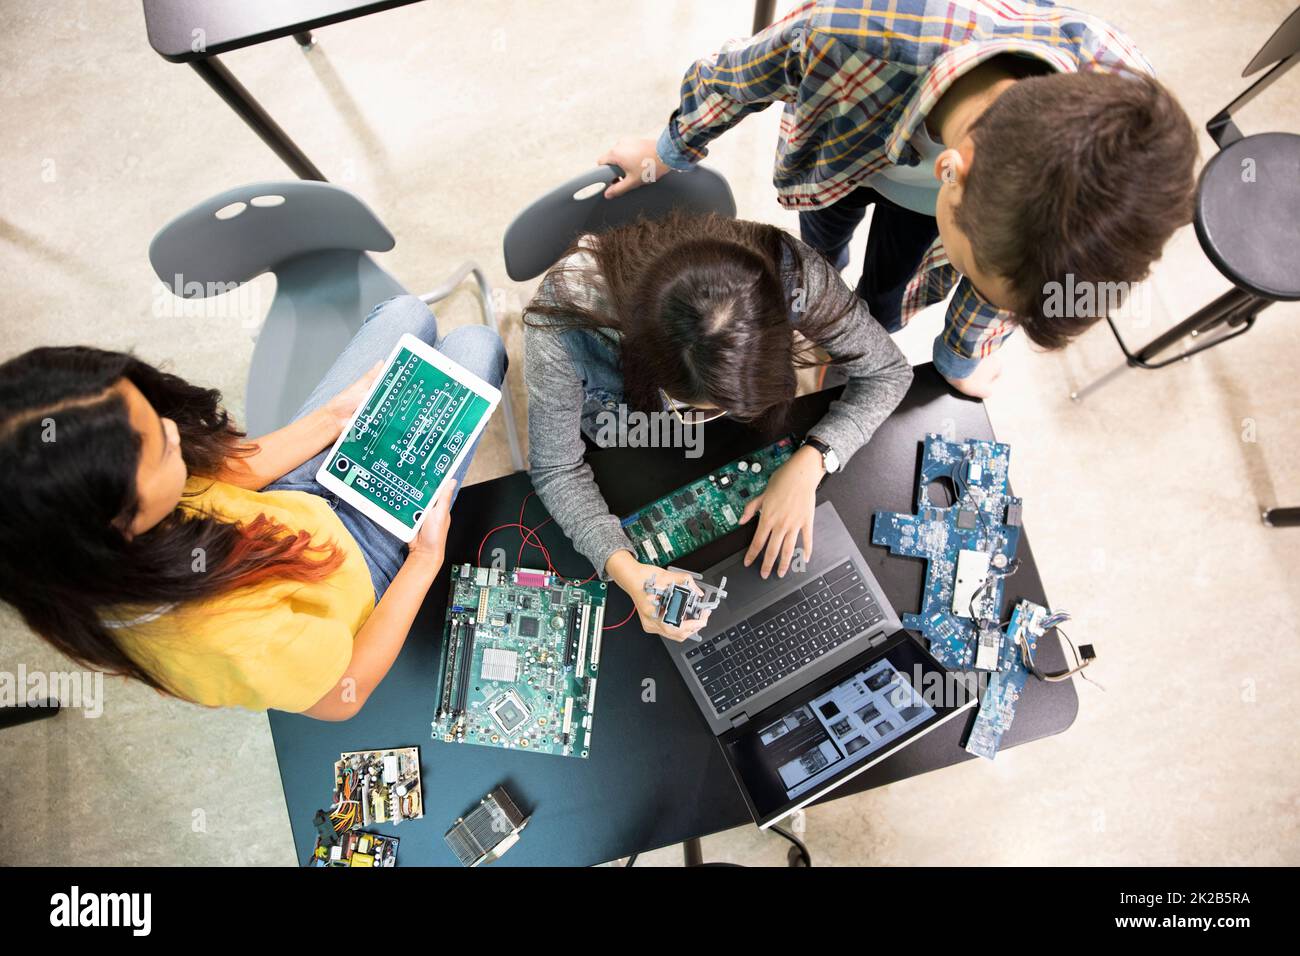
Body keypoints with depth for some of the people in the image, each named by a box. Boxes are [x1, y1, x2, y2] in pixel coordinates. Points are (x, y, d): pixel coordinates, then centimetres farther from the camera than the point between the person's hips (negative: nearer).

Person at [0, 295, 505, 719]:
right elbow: (345, 696, -24)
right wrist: (426, 559, -20)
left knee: (406, 313, 12)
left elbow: (231, 471, -6)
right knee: (474, 344, -2)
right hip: (354, 557, -5)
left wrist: (335, 416, -2)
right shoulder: (224, 638, -46)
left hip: (276, 508, 5)